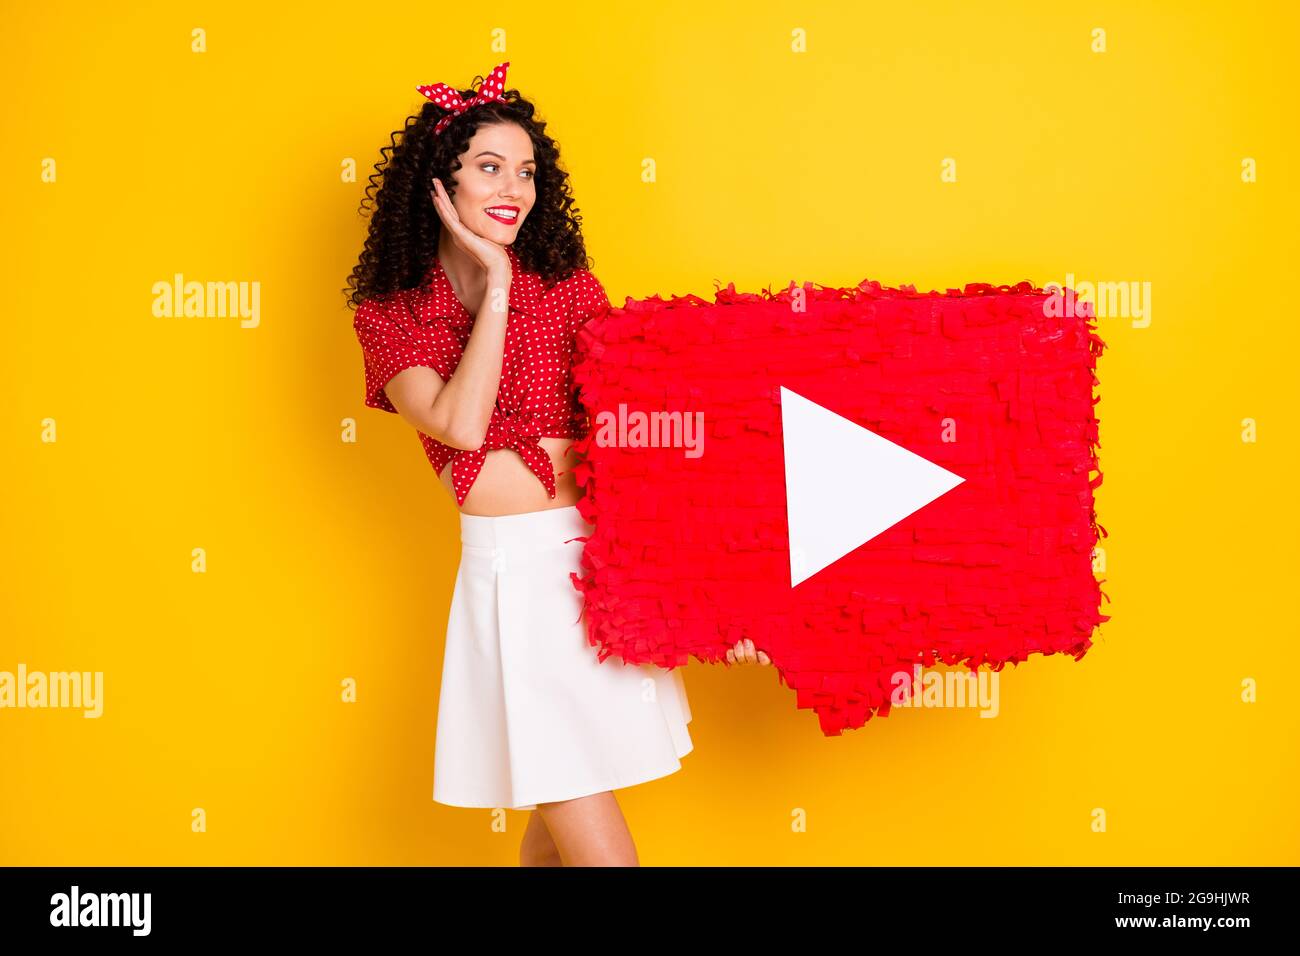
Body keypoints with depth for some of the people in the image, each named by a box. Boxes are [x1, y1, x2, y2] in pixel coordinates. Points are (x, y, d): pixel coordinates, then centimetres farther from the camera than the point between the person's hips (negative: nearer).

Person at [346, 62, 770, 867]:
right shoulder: (388, 315, 2)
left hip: (604, 561, 2)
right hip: (511, 574, -2)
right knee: (599, 848, -4)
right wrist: (496, 285, -10)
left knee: (559, 823, 16)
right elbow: (460, 423, -16)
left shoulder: (567, 285, 5)